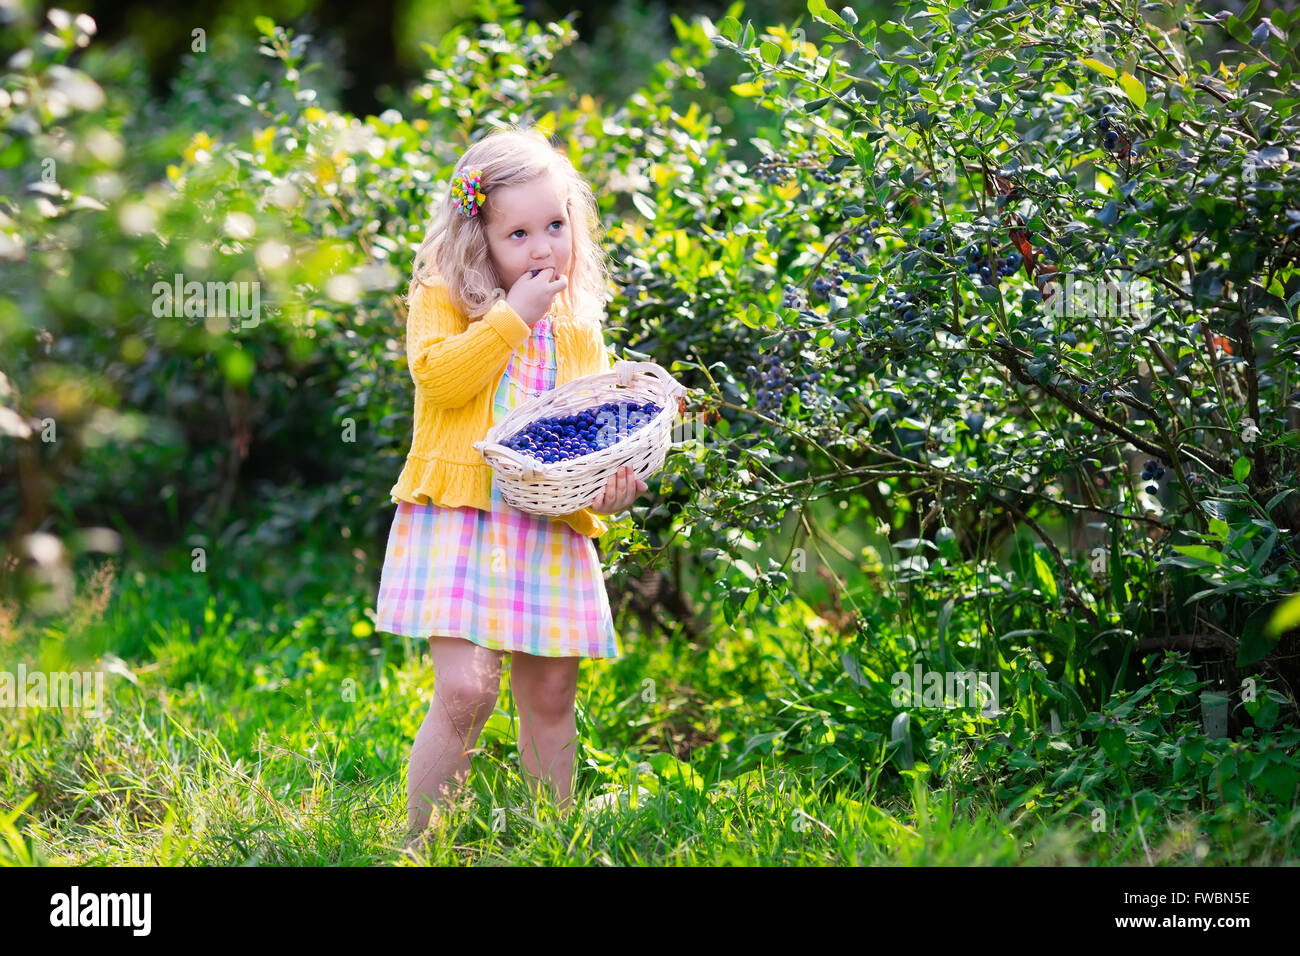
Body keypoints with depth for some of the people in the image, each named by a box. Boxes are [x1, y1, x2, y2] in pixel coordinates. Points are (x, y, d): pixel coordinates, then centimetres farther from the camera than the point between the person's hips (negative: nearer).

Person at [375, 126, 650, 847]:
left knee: (549, 696, 8)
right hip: (460, 517, -4)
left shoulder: (578, 328, 17)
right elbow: (437, 377, -13)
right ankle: (421, 842, -4)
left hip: (552, 526, 5)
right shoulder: (441, 300, 4)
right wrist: (511, 316, -10)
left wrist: (616, 474, -3)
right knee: (465, 690, -16)